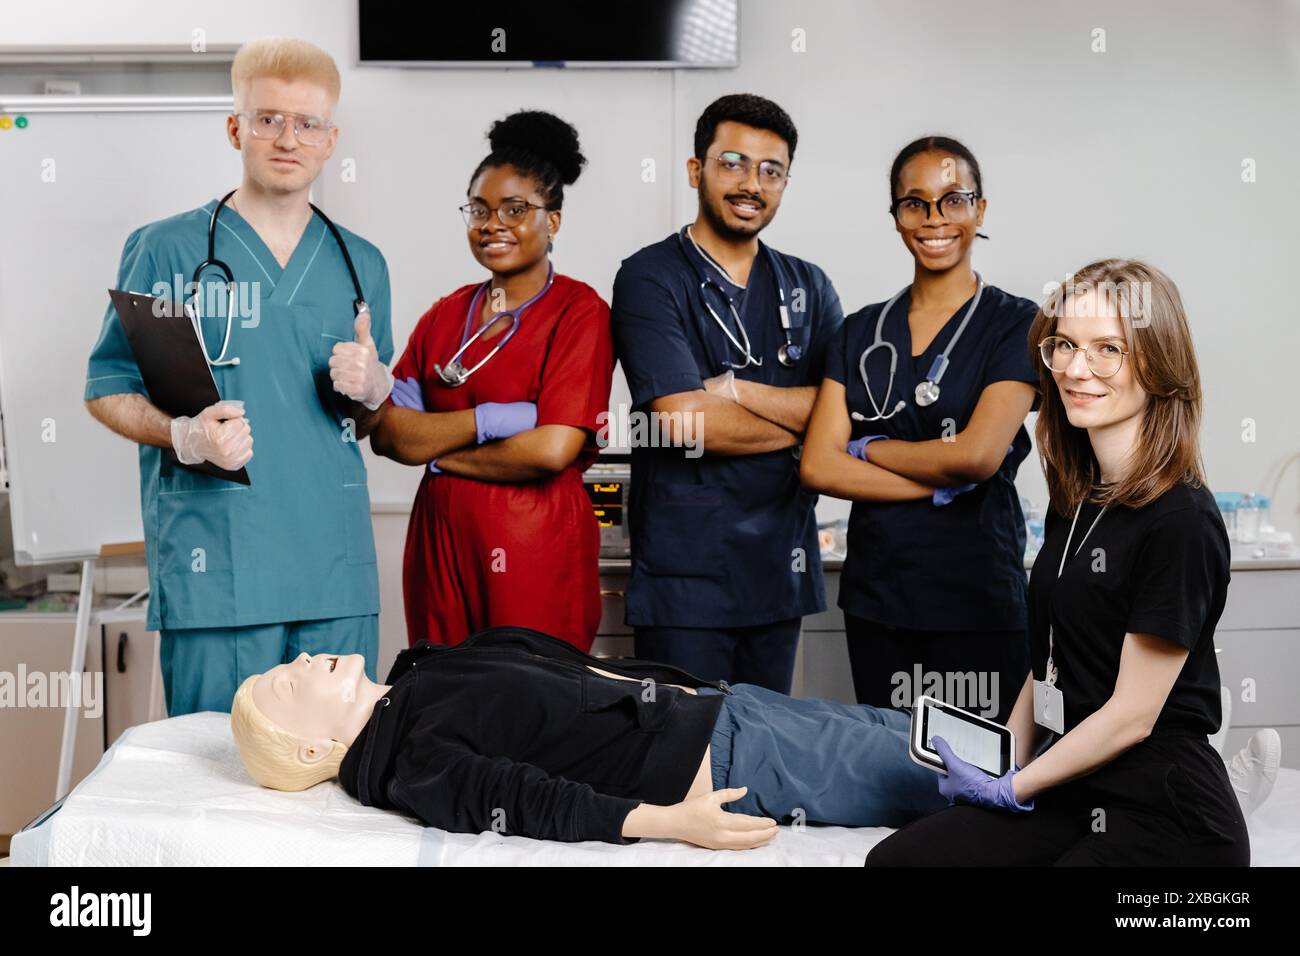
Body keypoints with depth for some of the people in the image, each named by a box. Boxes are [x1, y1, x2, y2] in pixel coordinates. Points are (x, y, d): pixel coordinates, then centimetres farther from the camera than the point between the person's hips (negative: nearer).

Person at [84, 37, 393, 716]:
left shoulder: (362, 265, 14)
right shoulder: (165, 251, 3)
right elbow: (107, 391, 4)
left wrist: (371, 388, -2)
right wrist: (184, 436, -15)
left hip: (337, 573, 3)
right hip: (213, 572, -3)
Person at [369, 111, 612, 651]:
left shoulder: (579, 313, -6)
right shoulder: (446, 314, 11)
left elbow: (552, 450, -17)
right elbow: (385, 433, 1)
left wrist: (436, 450, -5)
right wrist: (492, 419, -13)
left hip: (538, 550, -5)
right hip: (441, 541, 5)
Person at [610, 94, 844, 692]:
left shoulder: (808, 288, 11)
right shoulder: (650, 279, -5)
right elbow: (685, 421, -16)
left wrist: (737, 389, -13)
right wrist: (801, 423, -4)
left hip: (780, 568, 5)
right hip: (684, 570, -5)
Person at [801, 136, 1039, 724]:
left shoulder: (1015, 324, -3)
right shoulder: (861, 332, 9)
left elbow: (976, 455, -16)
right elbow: (817, 466, -2)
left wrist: (867, 448, -3)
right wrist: (938, 485, -11)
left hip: (978, 594, -4)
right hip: (875, 593, 4)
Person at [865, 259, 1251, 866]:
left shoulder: (1180, 519, -16)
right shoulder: (1074, 501, 10)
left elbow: (1132, 714, -15)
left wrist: (1013, 788, -6)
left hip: (1163, 817, -7)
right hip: (1070, 789, 7)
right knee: (894, 859, -14)